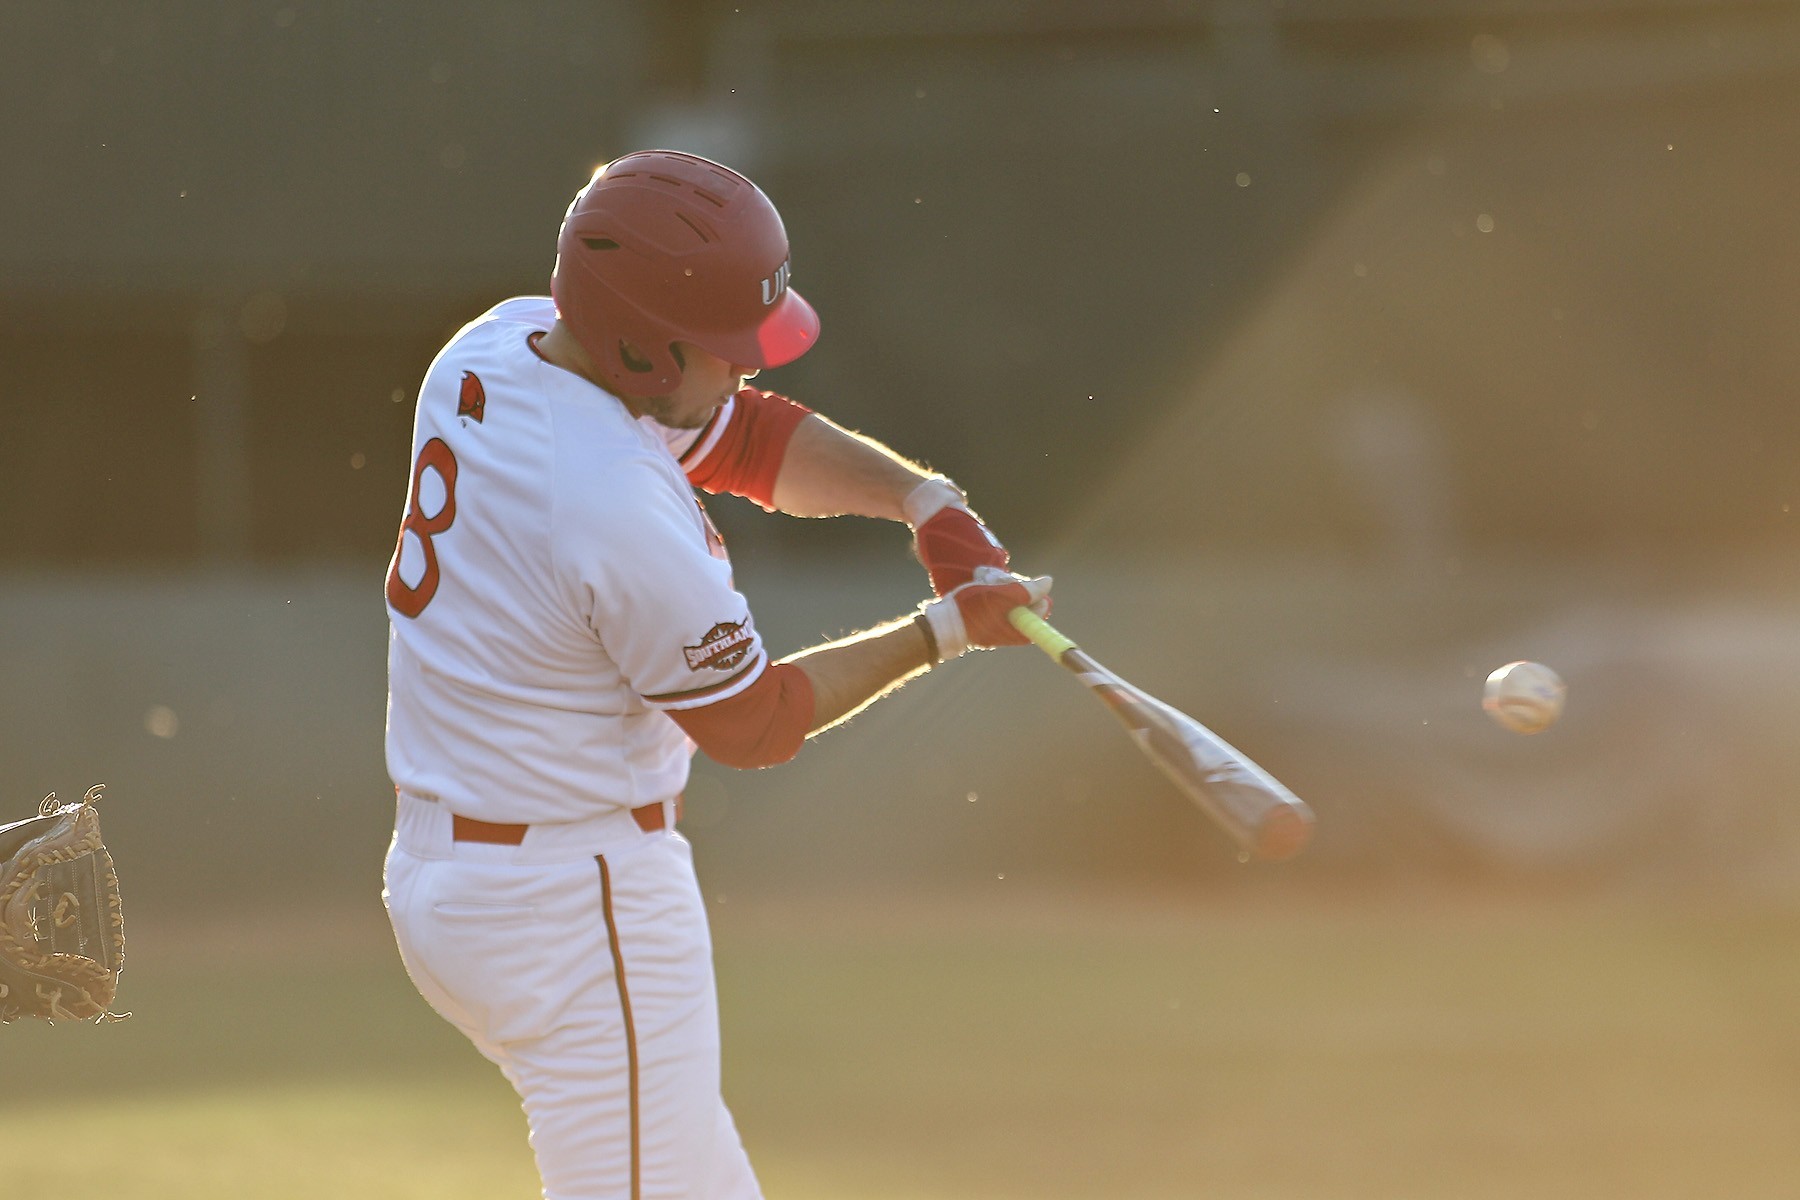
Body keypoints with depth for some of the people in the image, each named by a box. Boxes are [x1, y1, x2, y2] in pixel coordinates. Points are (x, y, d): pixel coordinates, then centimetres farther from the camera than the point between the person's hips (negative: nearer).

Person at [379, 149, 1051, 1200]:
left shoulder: (498, 346, -1)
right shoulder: (623, 514, -28)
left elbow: (747, 434, 11)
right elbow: (754, 723, -12)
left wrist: (921, 495, -4)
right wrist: (946, 630, -4)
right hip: (580, 906, -10)